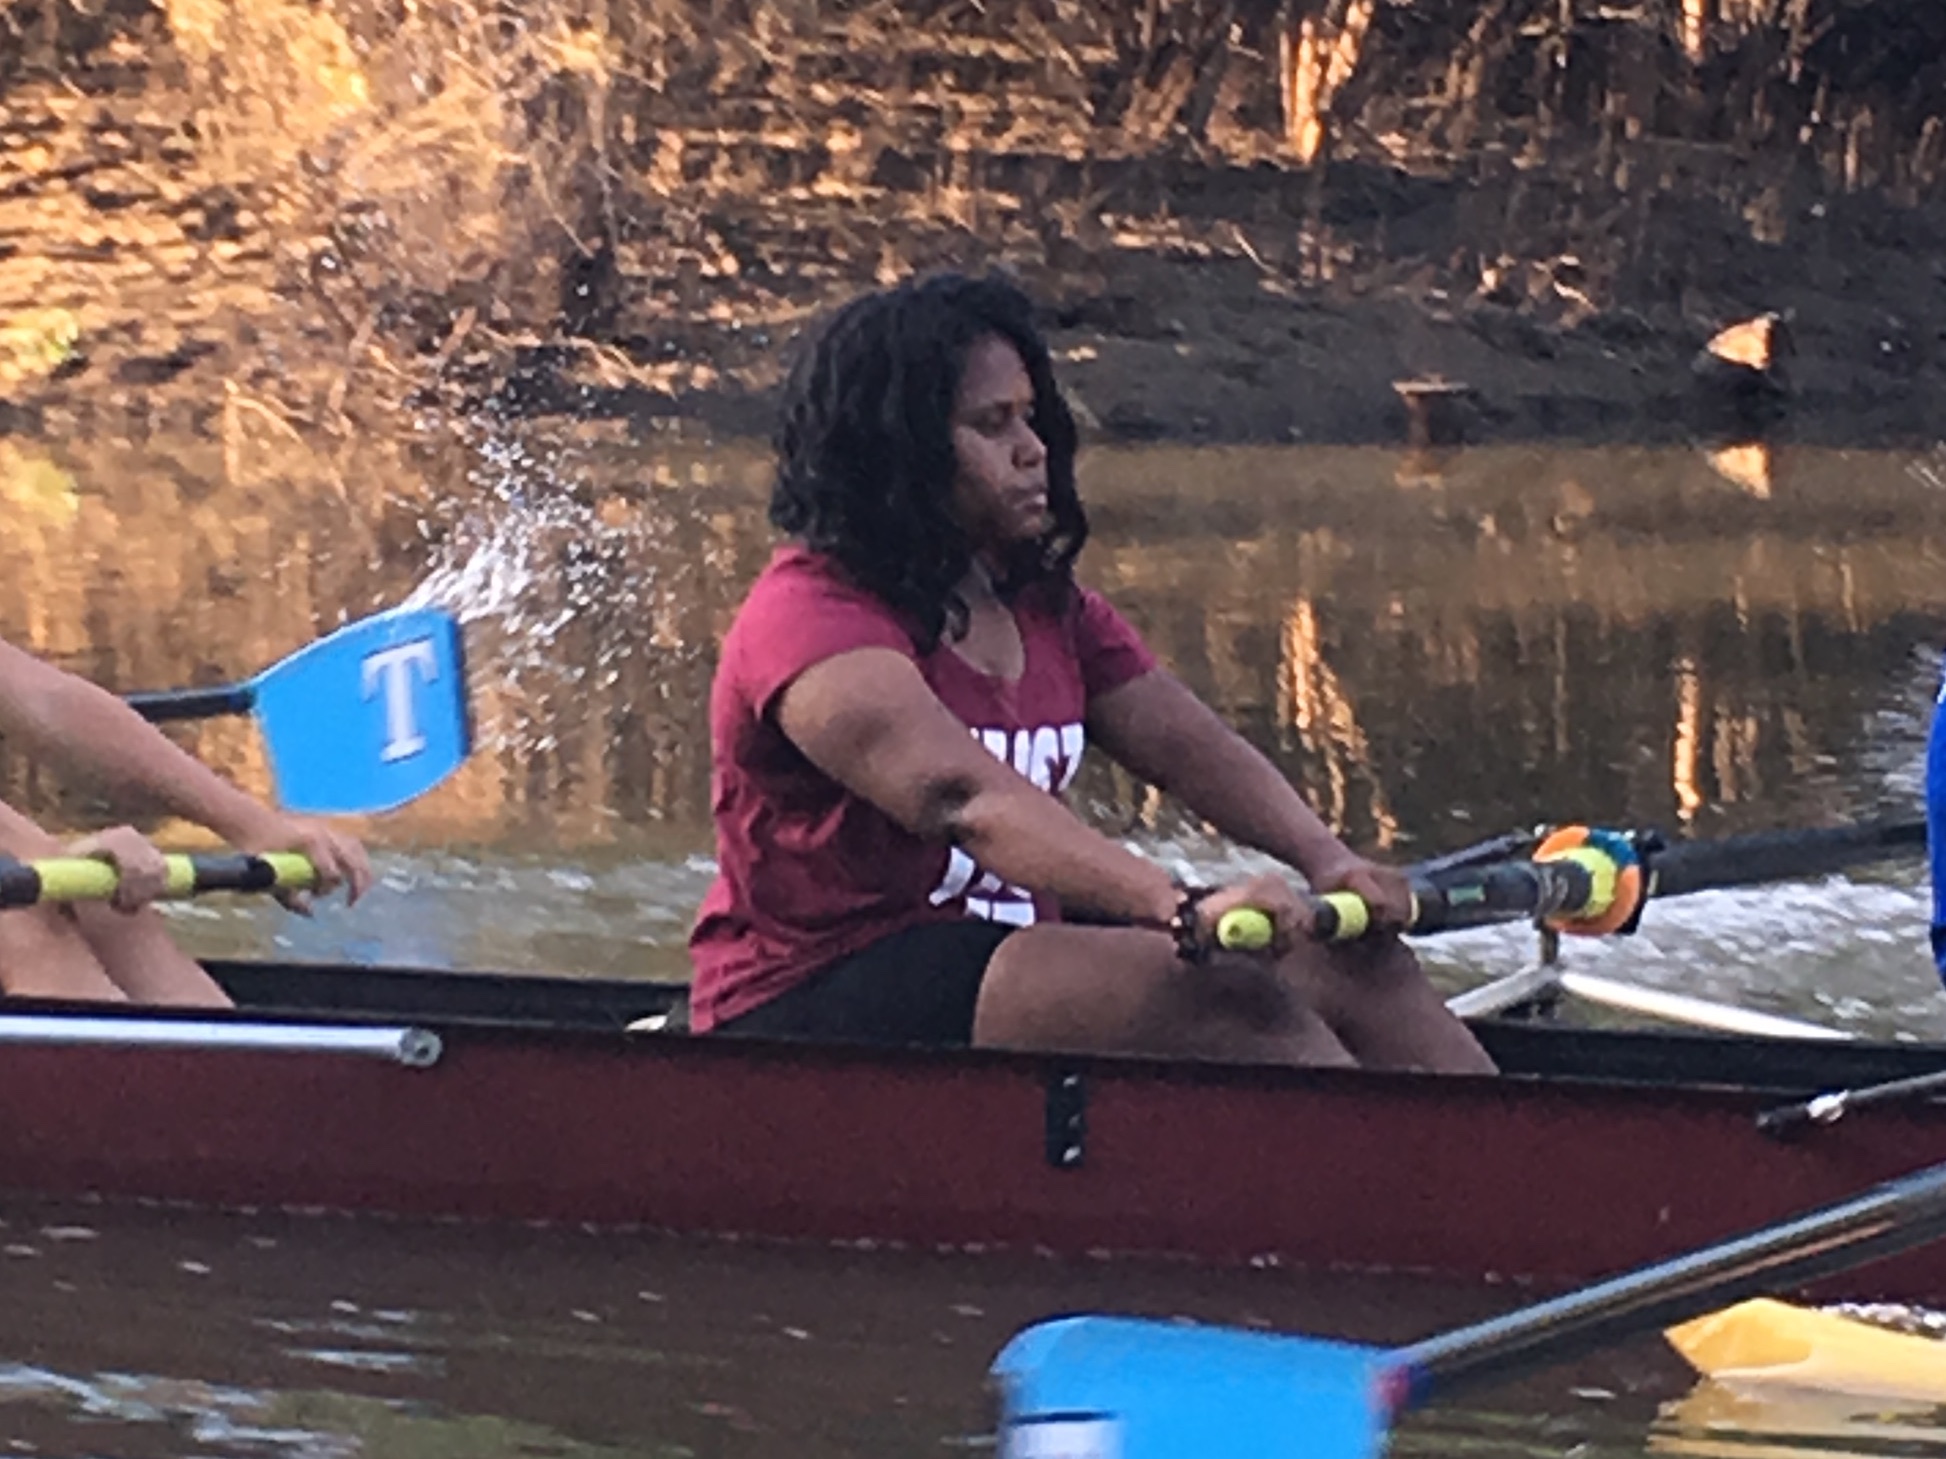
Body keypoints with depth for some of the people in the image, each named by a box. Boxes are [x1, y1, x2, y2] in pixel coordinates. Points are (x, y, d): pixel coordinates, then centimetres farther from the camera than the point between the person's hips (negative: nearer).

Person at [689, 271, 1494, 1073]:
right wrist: (1182, 909, -42)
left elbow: (1187, 744, 7)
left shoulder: (1044, 607, 16)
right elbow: (963, 798, -30)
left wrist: (1325, 859, -13)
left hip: (1014, 960, 9)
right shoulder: (811, 618, -15)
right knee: (1221, 1000, -27)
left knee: (1352, 963, -9)